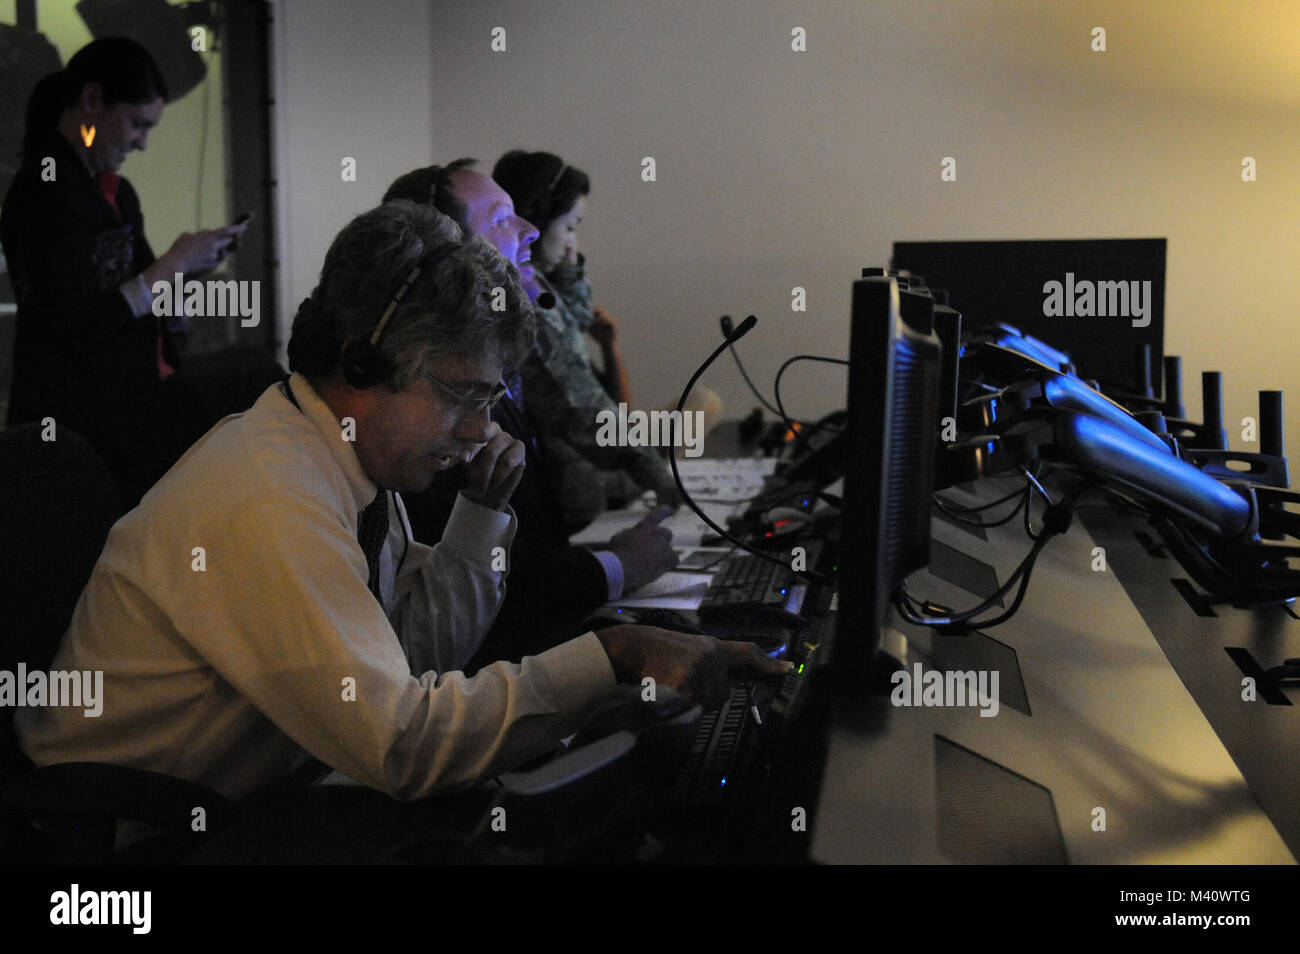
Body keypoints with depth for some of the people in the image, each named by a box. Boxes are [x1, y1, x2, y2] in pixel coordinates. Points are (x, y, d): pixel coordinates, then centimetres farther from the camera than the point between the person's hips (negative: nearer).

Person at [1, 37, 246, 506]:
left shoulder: (116, 192, 14)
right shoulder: (45, 191, -12)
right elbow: (76, 324, -18)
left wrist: (183, 263, 4)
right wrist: (173, 265, -12)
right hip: (79, 420, -8)